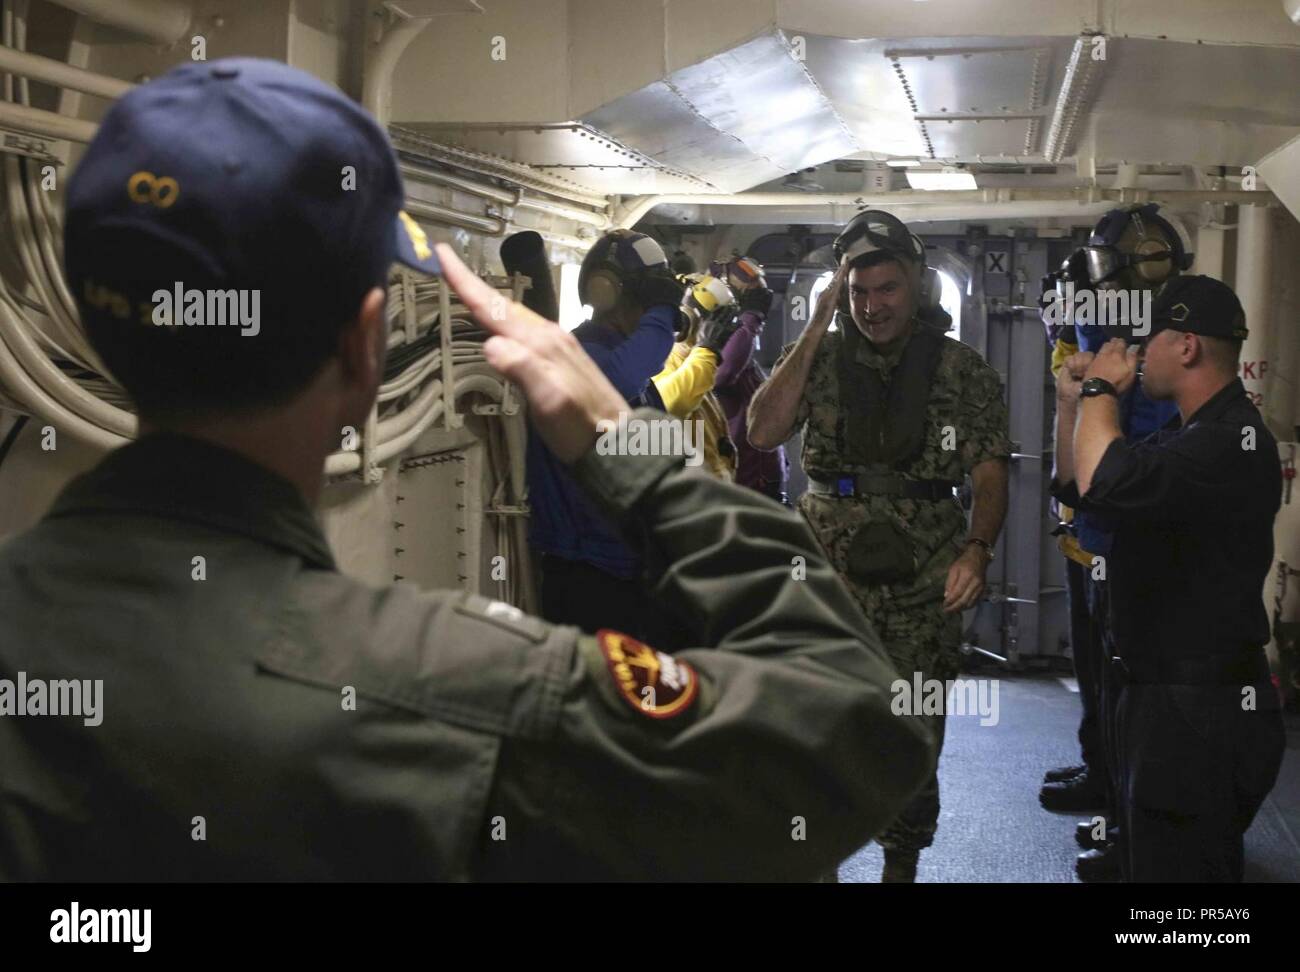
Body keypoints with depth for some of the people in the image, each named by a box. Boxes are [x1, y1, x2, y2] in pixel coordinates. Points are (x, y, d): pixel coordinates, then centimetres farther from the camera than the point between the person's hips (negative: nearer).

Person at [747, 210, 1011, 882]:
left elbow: (990, 473, -2)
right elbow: (763, 433, -11)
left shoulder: (961, 369, 1)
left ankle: (902, 866, 29)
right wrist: (816, 329, -11)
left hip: (922, 592, 0)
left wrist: (977, 548, -21)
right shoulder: (819, 358, 4)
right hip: (826, 579, 1)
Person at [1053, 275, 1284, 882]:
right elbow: (1076, 487, 21)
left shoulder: (1232, 441, -21)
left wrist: (1101, 391, -19)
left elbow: (1109, 485, -37)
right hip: (1162, 694, 11)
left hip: (1201, 712, -11)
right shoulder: (1191, 434, 15)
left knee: (1174, 866, -1)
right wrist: (1072, 402, 7)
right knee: (1146, 858, 22)